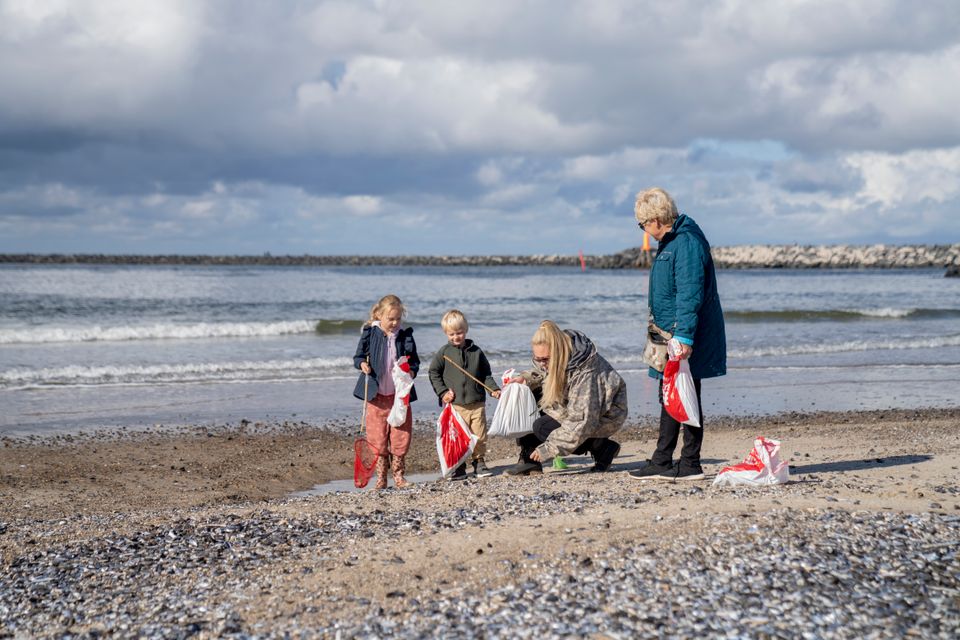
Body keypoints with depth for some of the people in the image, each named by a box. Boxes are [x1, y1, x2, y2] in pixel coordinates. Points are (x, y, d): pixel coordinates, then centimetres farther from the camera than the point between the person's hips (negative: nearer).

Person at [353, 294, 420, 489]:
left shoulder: (405, 335, 2)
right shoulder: (369, 334, -3)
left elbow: (415, 361, 9)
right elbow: (358, 356, 5)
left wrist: (412, 371, -11)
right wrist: (362, 364, -17)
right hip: (376, 394, -1)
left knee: (401, 436, 4)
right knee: (377, 437, 2)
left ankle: (398, 476, 17)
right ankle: (381, 477, 12)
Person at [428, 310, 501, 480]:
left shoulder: (476, 351, 7)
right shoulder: (444, 353, 1)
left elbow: (486, 374, 14)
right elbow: (433, 372, 6)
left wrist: (494, 389, 1)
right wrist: (442, 392, -3)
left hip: (477, 403, 2)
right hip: (455, 404, -2)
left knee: (479, 435, 4)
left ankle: (478, 462, 19)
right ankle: (458, 467, 9)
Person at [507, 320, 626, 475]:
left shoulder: (586, 374, -35)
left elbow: (581, 423, -34)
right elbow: (541, 373, 12)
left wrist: (548, 449, -31)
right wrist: (525, 379, -12)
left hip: (604, 415, -9)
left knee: (542, 427, -25)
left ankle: (603, 448, -11)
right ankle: (529, 459, -6)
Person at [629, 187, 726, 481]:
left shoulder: (687, 242, -18)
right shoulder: (670, 241, 16)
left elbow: (690, 294, -24)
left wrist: (684, 336, -27)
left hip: (686, 339, -11)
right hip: (671, 335, 11)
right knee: (669, 397, 14)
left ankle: (690, 465, 4)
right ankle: (661, 463, 22)